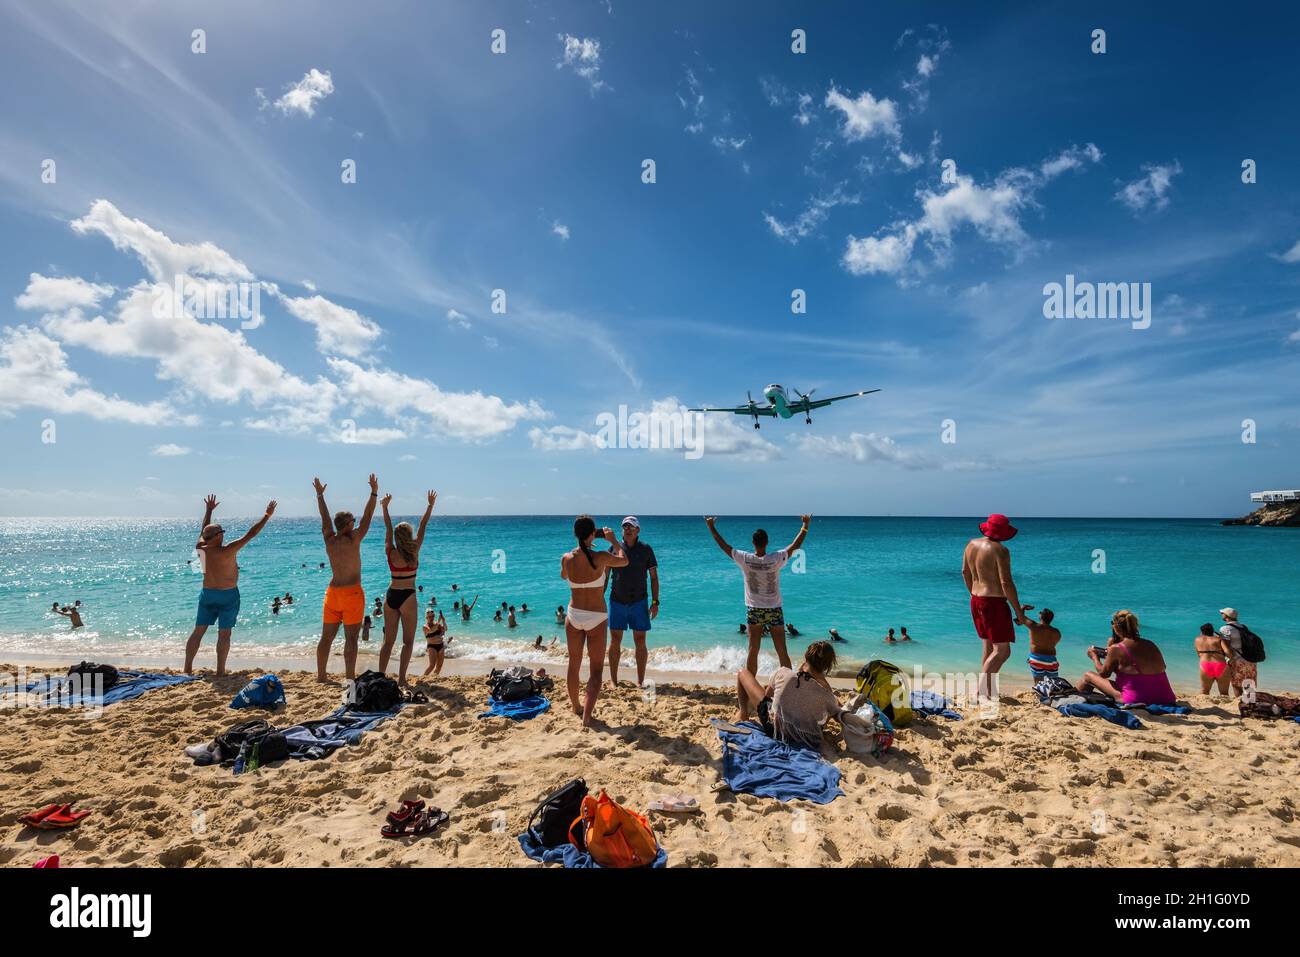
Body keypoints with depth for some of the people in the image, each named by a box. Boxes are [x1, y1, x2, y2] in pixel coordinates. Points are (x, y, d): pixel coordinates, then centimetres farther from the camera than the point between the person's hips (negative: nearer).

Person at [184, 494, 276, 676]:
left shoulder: (200, 549, -4)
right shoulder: (227, 551, -20)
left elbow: (204, 531, 15)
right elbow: (250, 534, -19)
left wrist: (209, 510, 26)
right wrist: (267, 516, -14)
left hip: (207, 593, 6)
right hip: (228, 595, -6)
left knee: (198, 631, 12)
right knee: (224, 634, 0)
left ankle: (188, 668, 16)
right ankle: (220, 671, 3)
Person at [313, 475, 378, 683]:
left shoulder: (329, 539, 2)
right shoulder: (353, 539, -12)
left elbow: (324, 517, 14)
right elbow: (367, 516, -8)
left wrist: (320, 495, 26)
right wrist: (374, 492, -3)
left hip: (332, 592, 6)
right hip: (352, 592, -6)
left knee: (326, 637, 12)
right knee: (350, 639, -2)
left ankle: (321, 675, 19)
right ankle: (349, 678, 0)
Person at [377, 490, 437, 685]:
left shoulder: (390, 552, 0)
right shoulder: (414, 552, -9)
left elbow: (388, 528, 9)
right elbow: (423, 526, -3)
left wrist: (385, 507, 17)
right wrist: (430, 505, 3)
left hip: (390, 596, 4)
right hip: (407, 597, -4)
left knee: (388, 640, 12)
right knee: (408, 641, 4)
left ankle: (381, 675, 10)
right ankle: (401, 678, -1)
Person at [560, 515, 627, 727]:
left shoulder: (567, 558, -8)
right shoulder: (600, 557, -18)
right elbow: (624, 560, 3)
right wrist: (613, 540, 15)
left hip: (574, 616, 3)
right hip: (596, 618, -3)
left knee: (574, 664, 20)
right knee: (595, 669, 6)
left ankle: (576, 706, 36)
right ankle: (587, 714, -5)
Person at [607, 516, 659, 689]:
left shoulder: (646, 550, 0)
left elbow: (654, 577, 2)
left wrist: (655, 602, -4)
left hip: (639, 602, -1)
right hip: (617, 602, 1)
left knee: (640, 642, 2)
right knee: (615, 642, 4)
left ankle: (640, 681, 12)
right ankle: (613, 680, 14)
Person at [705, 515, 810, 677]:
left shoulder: (745, 559, -11)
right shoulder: (776, 559, -14)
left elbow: (723, 545, 0)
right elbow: (795, 545, -2)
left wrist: (711, 527, 10)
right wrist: (805, 526, 9)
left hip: (753, 611, 1)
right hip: (774, 612, -1)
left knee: (753, 651, 8)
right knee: (782, 652, 4)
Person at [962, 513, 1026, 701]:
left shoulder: (972, 544, 6)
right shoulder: (1000, 550, -17)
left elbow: (965, 572, 15)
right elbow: (1006, 583, -20)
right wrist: (1018, 611, -13)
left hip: (976, 601, 8)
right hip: (994, 603, -8)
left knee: (988, 647, 18)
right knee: (1002, 651, -4)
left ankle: (989, 689, 22)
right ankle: (981, 689, -12)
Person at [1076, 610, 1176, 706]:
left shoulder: (1116, 648, -10)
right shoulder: (1151, 645, 6)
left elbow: (1104, 674, 6)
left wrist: (1094, 657, 25)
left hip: (1135, 700, -6)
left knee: (1088, 675, 10)